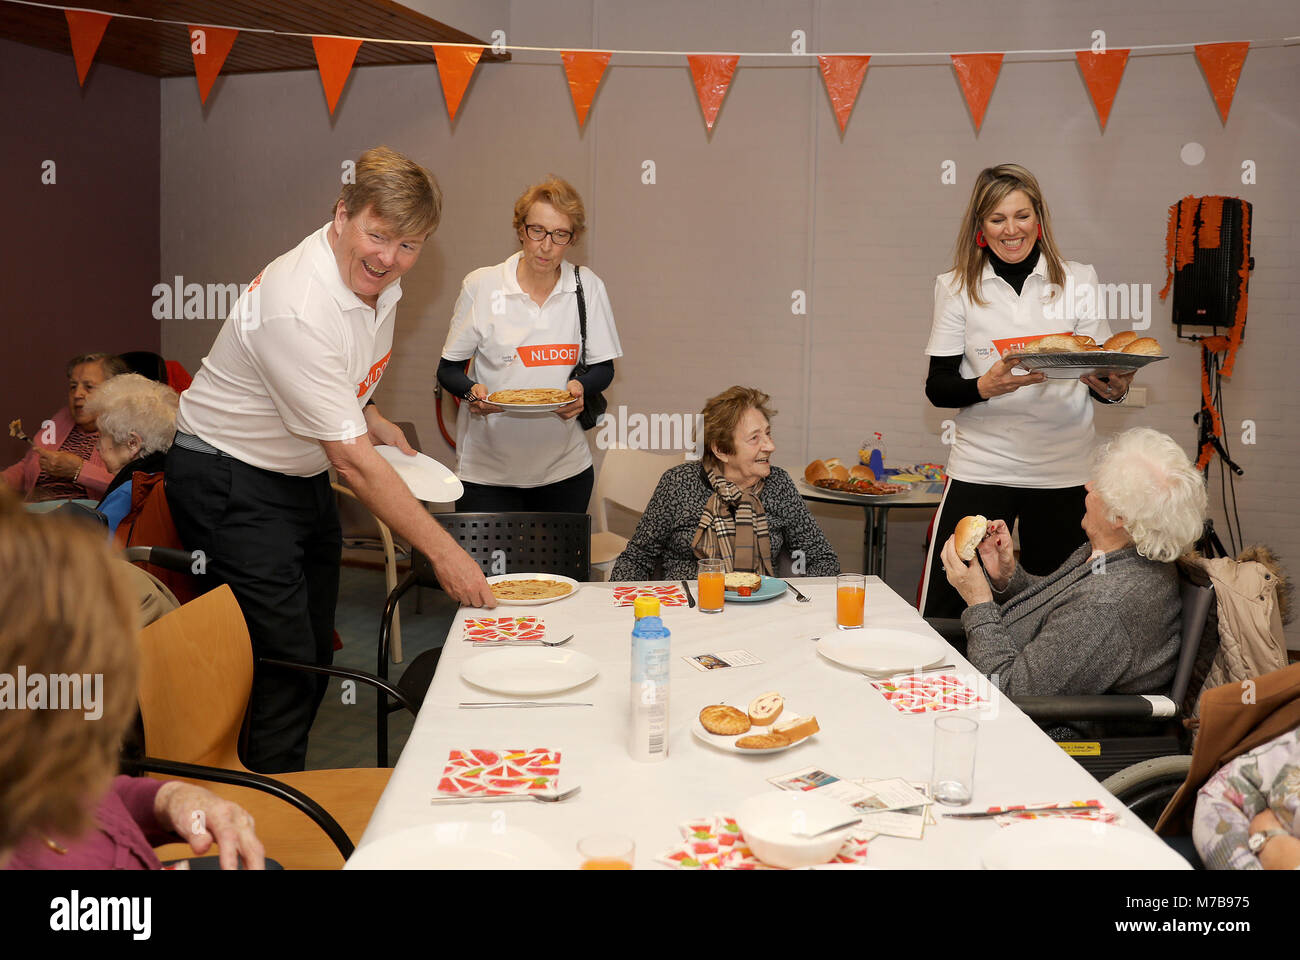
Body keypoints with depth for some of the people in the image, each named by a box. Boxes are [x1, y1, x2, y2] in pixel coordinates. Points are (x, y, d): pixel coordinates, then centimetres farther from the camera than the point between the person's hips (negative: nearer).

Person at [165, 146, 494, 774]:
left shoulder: (377, 284, -2)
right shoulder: (297, 307, -31)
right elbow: (352, 460, -31)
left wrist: (375, 422, 3)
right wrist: (443, 552, -29)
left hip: (303, 480, 9)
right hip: (230, 488, -9)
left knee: (314, 655, 15)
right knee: (282, 665, -10)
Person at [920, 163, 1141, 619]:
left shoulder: (1077, 280, 6)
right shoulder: (957, 287, 3)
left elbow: (1100, 373, 8)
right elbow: (937, 387, 1)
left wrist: (1115, 389, -15)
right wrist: (986, 386, -20)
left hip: (1063, 472, 1)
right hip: (981, 466, -1)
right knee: (944, 613, -5)